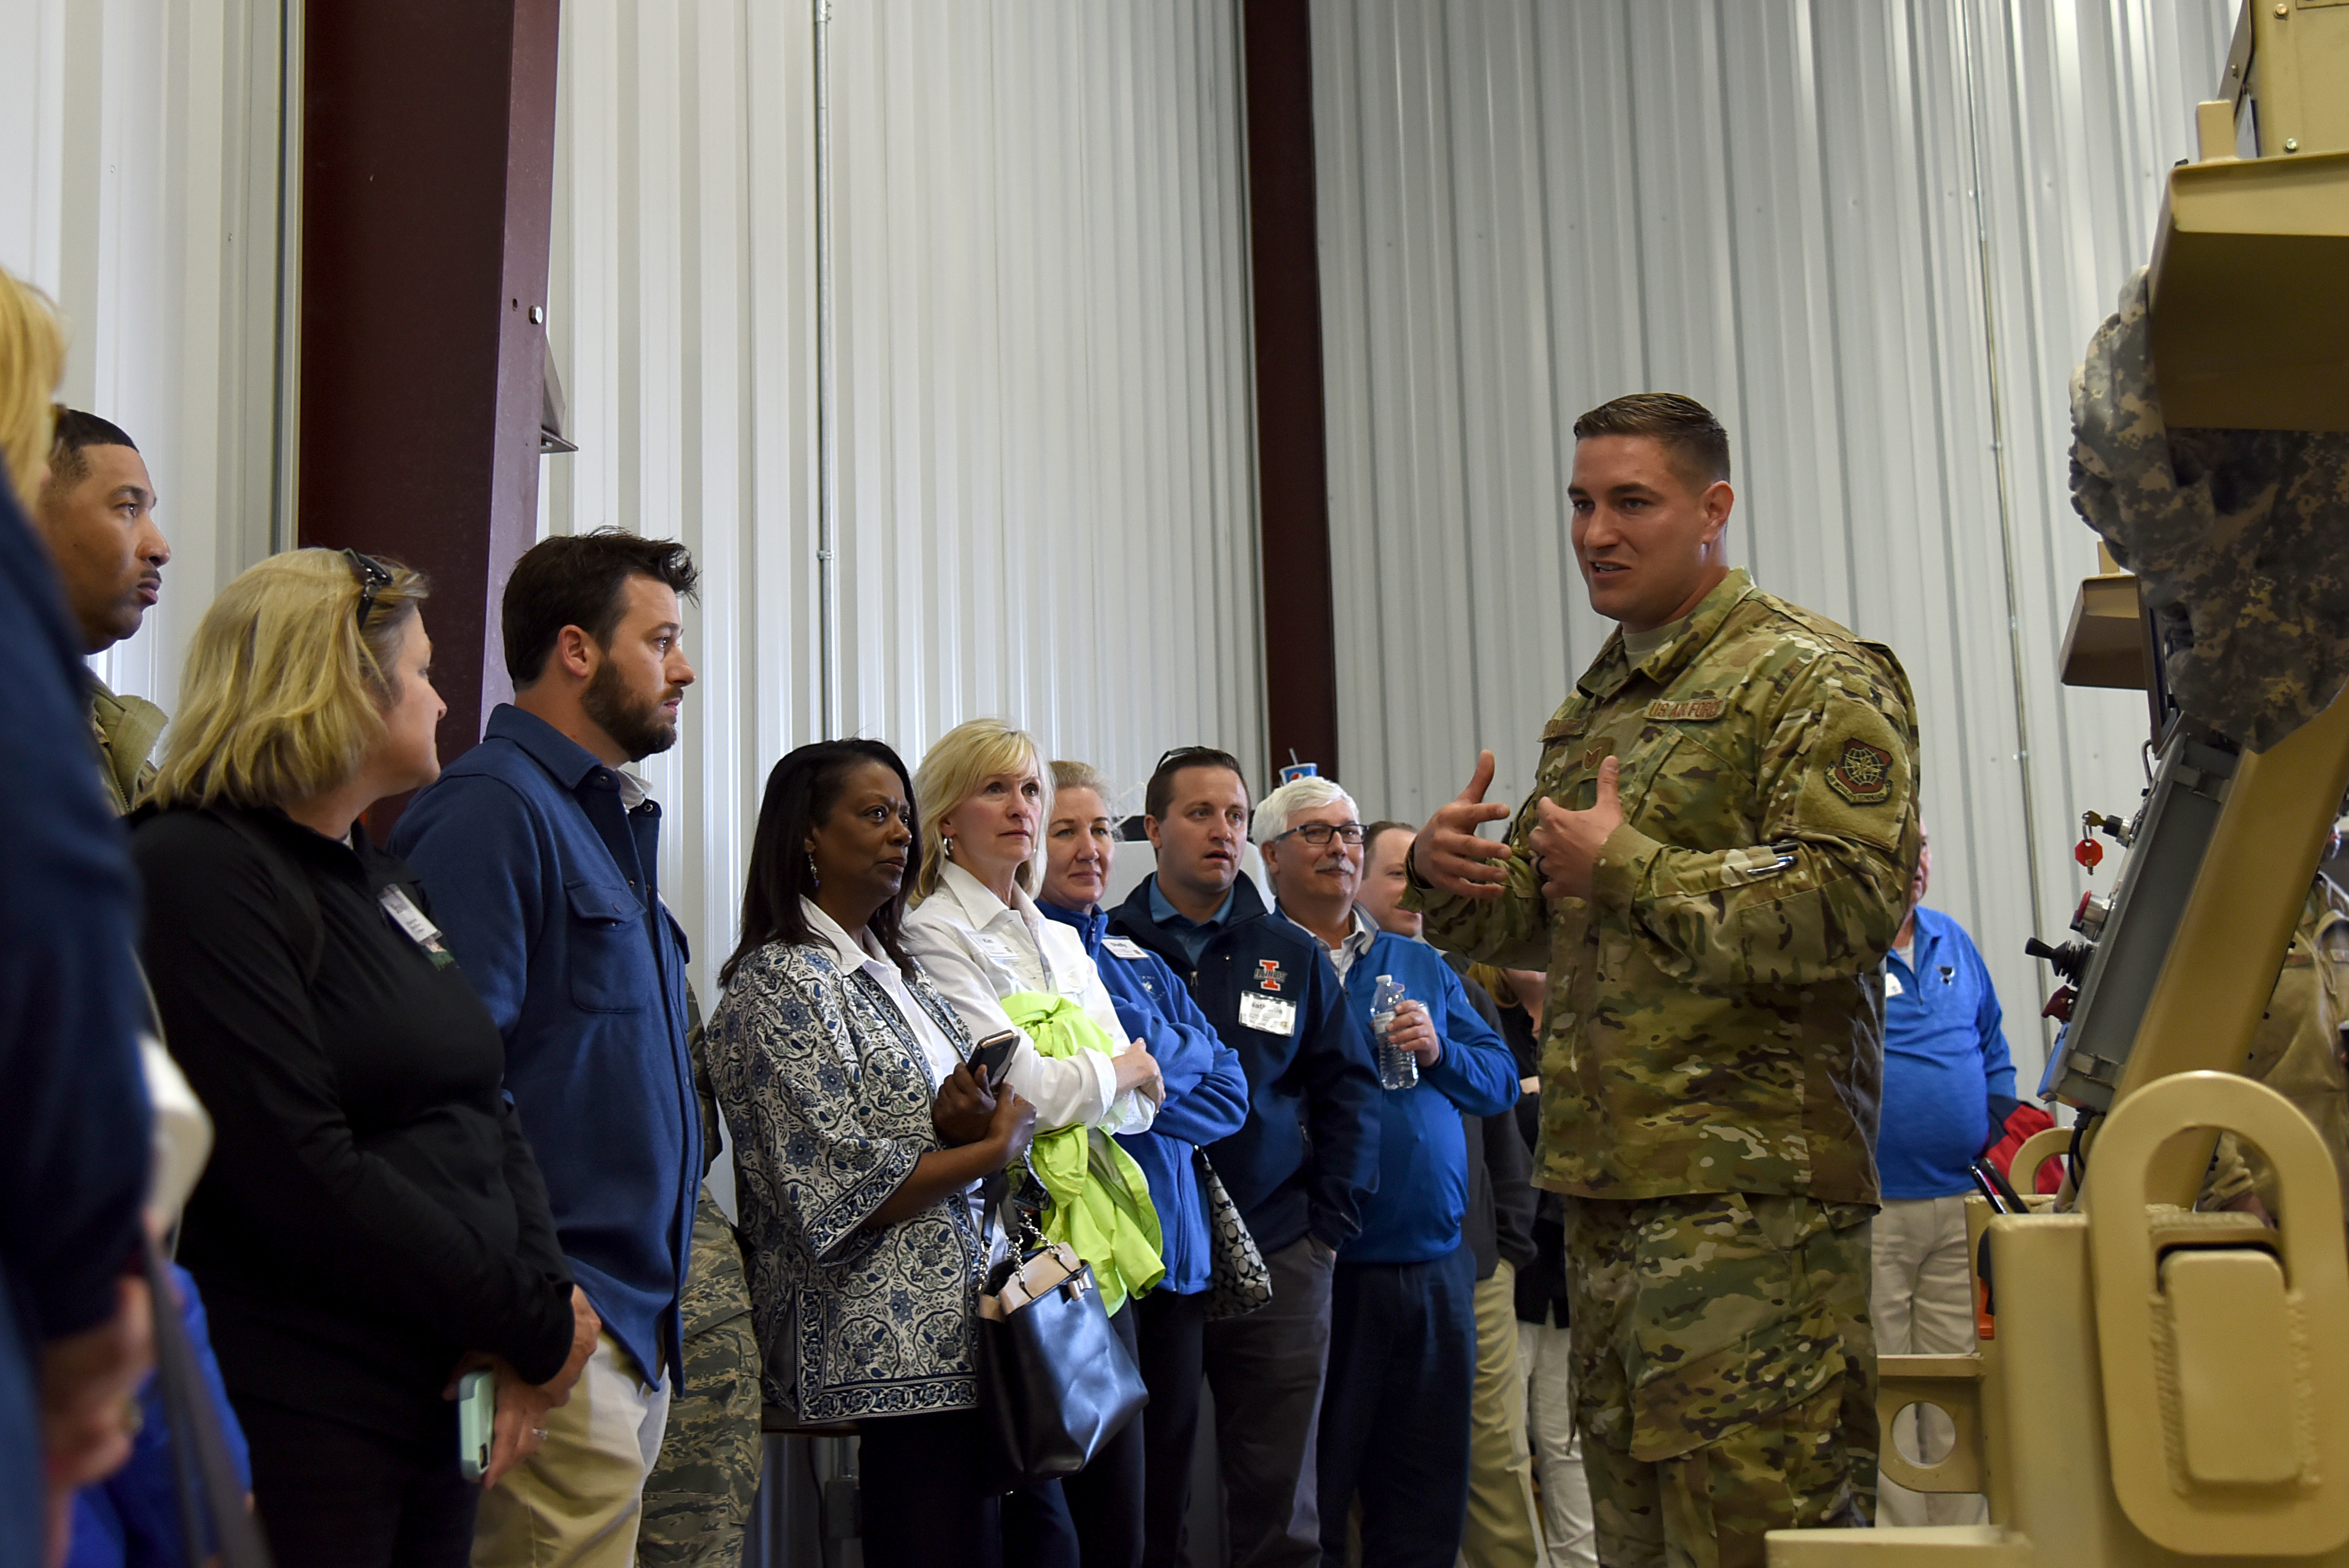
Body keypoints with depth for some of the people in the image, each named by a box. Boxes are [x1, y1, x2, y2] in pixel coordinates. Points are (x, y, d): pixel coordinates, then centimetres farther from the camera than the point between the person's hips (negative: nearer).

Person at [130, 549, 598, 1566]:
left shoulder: (380, 878, 16)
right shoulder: (197, 873, -13)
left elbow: (485, 1110, 13)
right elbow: (301, 1176, -21)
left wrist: (546, 1294, -5)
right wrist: (533, 1325, -14)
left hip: (433, 1401, 8)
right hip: (293, 1417, -8)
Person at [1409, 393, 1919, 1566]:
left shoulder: (1814, 682, -6)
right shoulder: (1590, 710, 19)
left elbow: (1851, 905, -19)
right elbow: (1540, 921, 26)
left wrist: (1629, 864, -16)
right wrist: (1453, 877, 4)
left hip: (1747, 1191, -8)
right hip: (1605, 1183, 8)